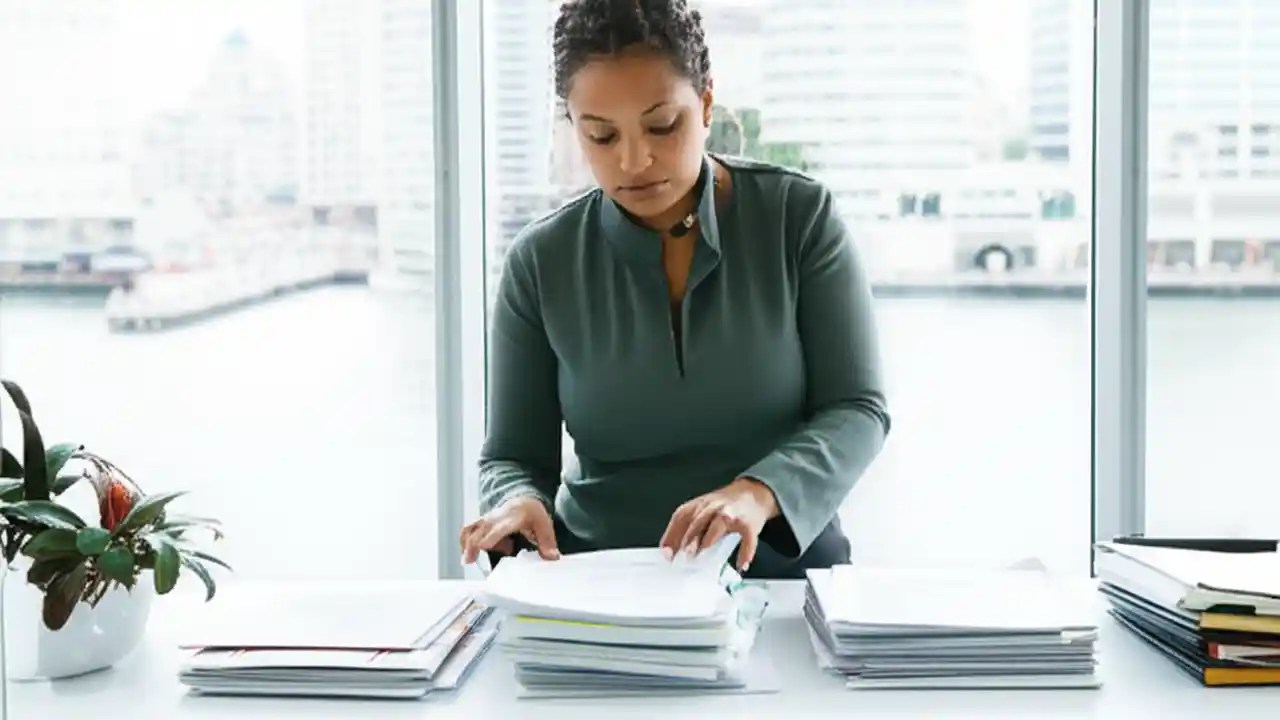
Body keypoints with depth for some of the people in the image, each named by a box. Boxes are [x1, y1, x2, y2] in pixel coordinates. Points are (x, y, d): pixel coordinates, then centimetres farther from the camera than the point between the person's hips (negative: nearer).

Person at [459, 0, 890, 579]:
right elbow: (512, 456, 4)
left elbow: (857, 410, -7)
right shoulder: (540, 262, -2)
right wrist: (519, 505, -21)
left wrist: (759, 492, -27)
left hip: (779, 562, -2)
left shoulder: (800, 216, -4)